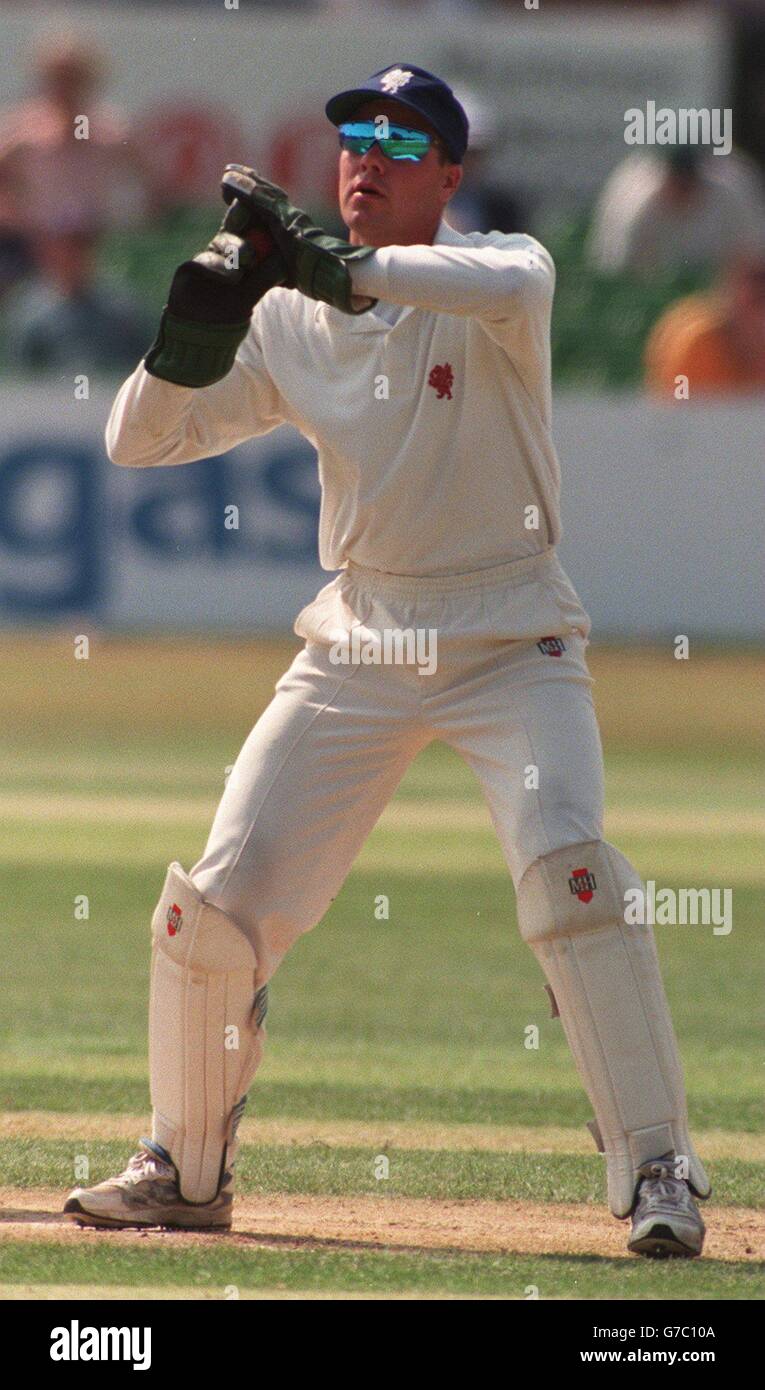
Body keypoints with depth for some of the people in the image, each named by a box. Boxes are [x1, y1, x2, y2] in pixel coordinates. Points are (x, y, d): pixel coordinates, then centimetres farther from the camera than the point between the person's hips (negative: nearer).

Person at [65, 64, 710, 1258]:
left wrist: (334, 265, -40)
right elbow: (139, 440, 3)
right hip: (358, 646, 4)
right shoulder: (289, 320, 3)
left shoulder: (494, 272, -8)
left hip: (509, 643, -4)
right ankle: (185, 1167, 19)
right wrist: (192, 334, -16)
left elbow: (513, 284, -34)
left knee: (569, 869, -24)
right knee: (216, 902, 0)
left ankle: (658, 1171, -16)